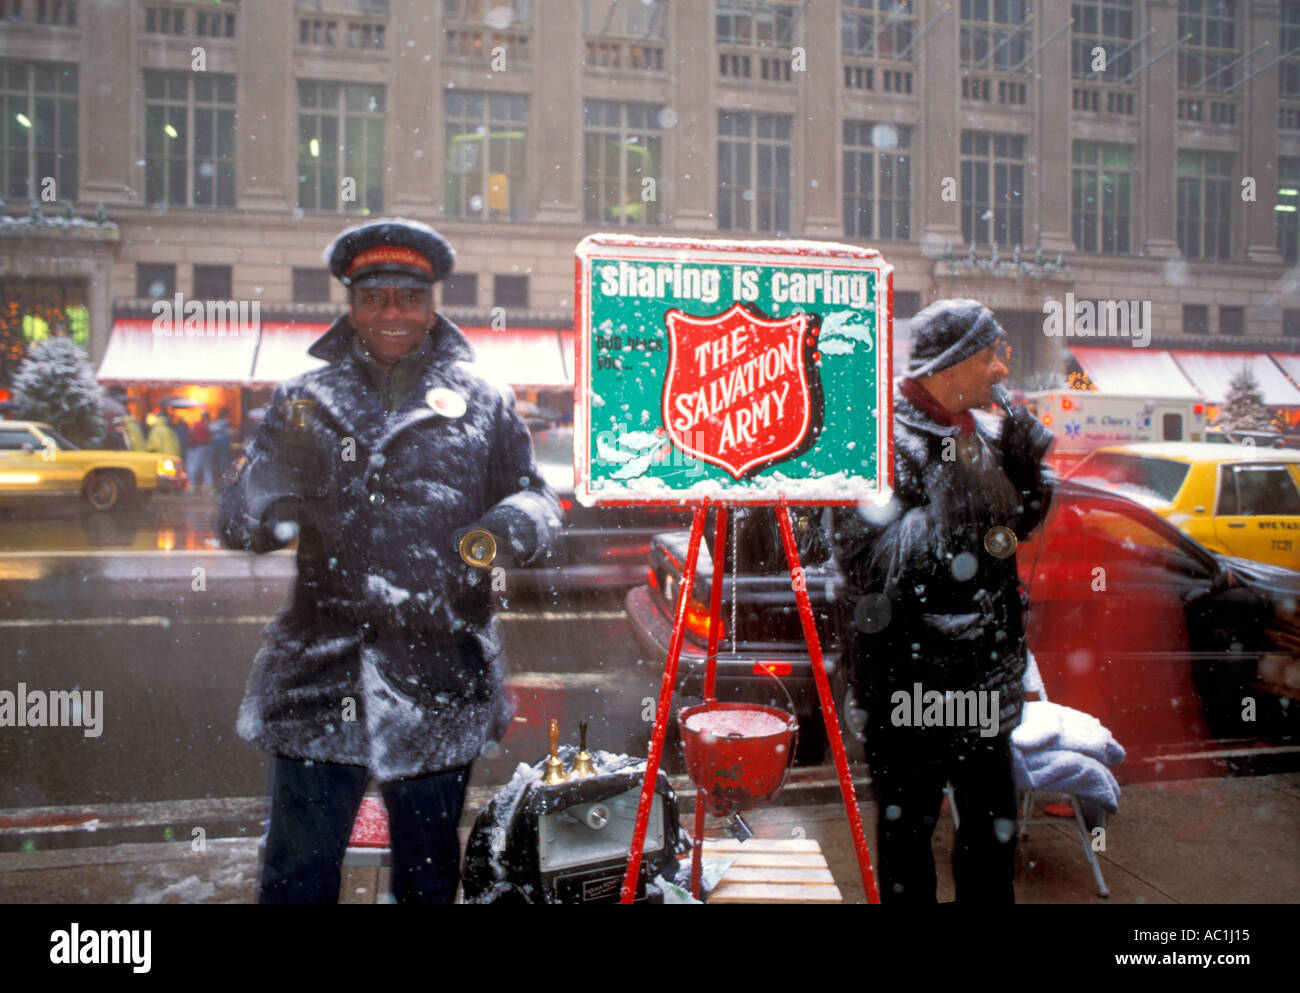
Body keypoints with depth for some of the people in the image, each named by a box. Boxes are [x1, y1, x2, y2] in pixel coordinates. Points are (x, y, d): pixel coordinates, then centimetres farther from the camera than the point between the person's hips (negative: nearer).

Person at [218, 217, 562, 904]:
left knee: (428, 872, 17)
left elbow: (535, 499, 8)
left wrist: (515, 523, -17)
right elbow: (239, 524, 4)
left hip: (438, 683, 0)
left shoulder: (480, 399, 6)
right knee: (298, 871, 8)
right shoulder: (305, 401, 8)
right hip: (319, 675, 1)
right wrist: (280, 465, -18)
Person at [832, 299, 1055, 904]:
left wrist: (1027, 471, 1)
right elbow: (865, 562, -24)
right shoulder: (883, 440, -17)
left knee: (992, 823, 20)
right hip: (911, 670, -7)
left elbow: (1019, 524, 18)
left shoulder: (983, 432, 7)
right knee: (908, 824, 7)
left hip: (985, 667, 8)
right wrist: (941, 508, -31)